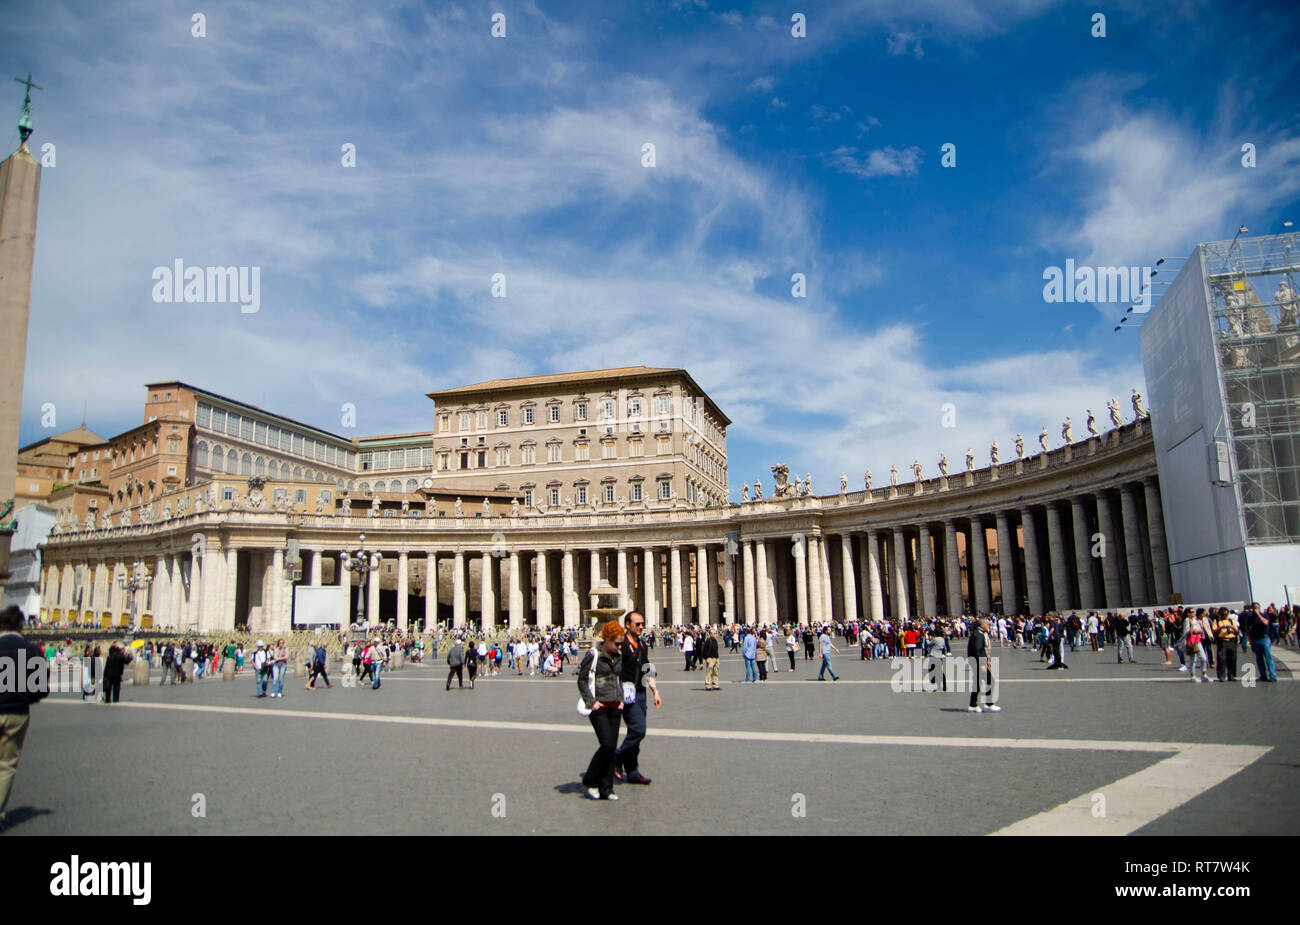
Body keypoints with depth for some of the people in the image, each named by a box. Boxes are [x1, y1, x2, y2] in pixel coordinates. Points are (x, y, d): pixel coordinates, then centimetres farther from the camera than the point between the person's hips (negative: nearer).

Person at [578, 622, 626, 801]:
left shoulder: (618, 656, 11)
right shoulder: (593, 655, -9)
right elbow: (582, 680, -7)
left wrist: (621, 699, 12)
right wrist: (591, 702, -11)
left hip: (614, 707, 6)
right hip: (598, 707, -6)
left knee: (612, 747, 4)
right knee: (607, 744, -13)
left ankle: (606, 789, 13)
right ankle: (590, 781, 7)